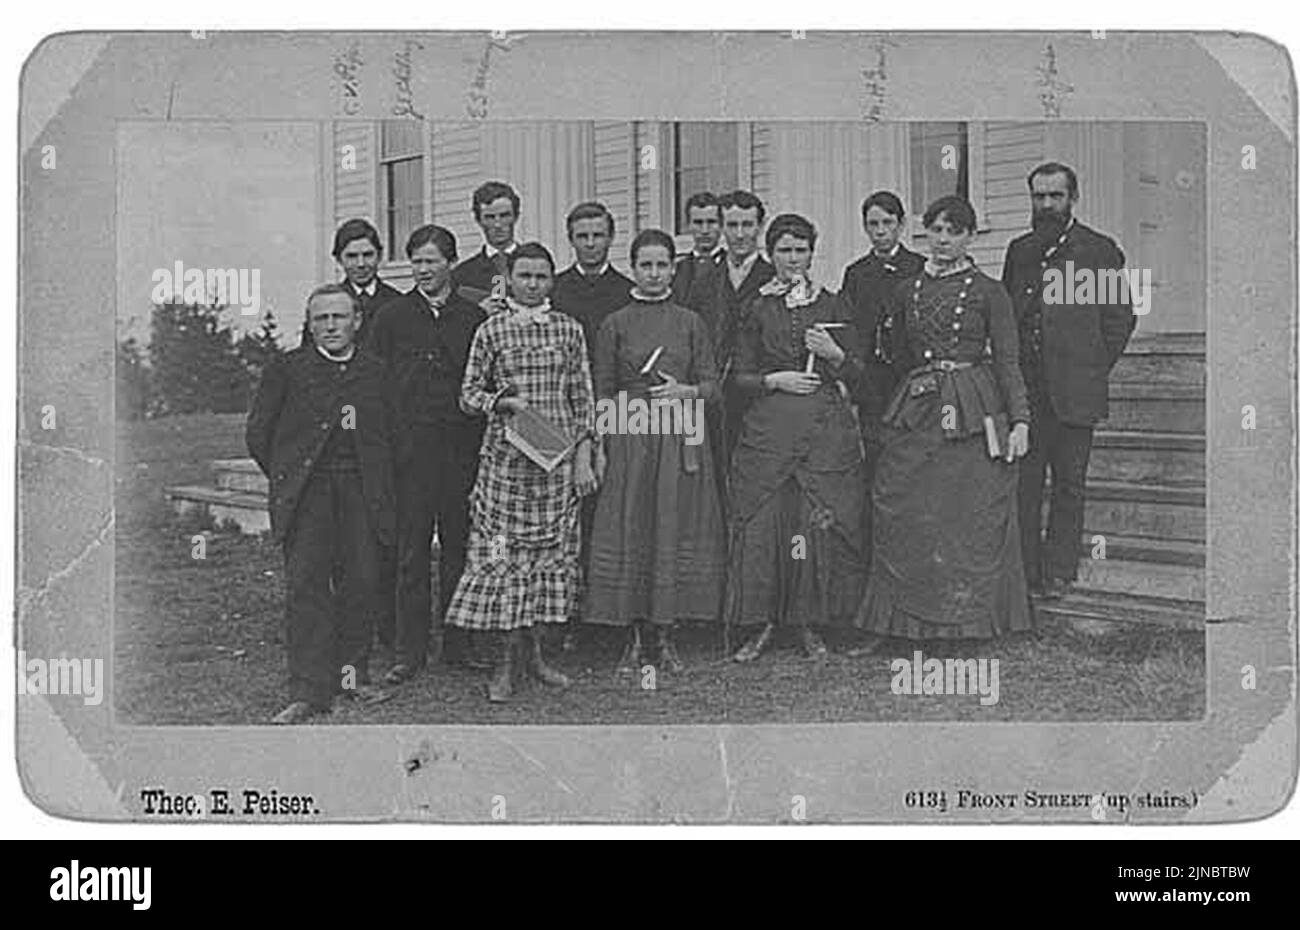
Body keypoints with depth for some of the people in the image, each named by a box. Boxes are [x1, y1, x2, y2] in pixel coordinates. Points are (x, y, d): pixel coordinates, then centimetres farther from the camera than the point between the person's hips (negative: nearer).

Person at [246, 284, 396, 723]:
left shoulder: (375, 371, 12)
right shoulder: (286, 369, 5)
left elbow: (389, 435, 17)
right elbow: (258, 434, 7)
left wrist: (379, 485, 8)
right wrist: (286, 481, 5)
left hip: (361, 490, 2)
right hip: (306, 491, -2)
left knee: (362, 582, 0)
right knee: (306, 584, -7)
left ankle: (352, 673, 16)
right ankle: (308, 690, -5)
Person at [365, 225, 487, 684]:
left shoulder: (475, 319, 8)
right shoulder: (391, 317, 6)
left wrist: (481, 437, 0)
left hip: (463, 448, 1)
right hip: (410, 448, -1)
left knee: (459, 545, 6)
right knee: (411, 549, -1)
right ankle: (410, 648, 3)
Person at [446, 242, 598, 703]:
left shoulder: (569, 329, 7)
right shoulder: (490, 331, 3)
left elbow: (582, 397, 8)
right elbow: (468, 394, 5)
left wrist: (583, 455, 3)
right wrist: (504, 401, -14)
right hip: (506, 454, -2)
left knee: (553, 549, 4)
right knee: (501, 552, -4)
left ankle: (535, 650, 15)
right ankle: (508, 658, 5)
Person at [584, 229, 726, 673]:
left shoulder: (690, 323, 9)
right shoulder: (615, 324, 6)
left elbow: (712, 385, 8)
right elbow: (603, 393, 5)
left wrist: (685, 391, -12)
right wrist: (602, 446, -2)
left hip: (680, 440, 1)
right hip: (629, 440, -1)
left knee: (676, 531, 1)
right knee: (629, 532, -2)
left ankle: (667, 637, 10)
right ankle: (632, 640, 6)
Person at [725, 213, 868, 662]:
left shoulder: (832, 306, 10)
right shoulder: (756, 308, 8)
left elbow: (857, 376, 9)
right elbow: (741, 377, 7)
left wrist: (834, 355, -9)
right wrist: (774, 380, -11)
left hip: (827, 429, 1)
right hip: (768, 429, 0)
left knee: (822, 524, -2)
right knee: (763, 523, -5)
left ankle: (810, 624, 9)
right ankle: (762, 622, 7)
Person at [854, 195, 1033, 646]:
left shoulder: (988, 292, 1)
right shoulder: (907, 292, 12)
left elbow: (1008, 362, -2)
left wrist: (1019, 420, -8)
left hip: (975, 413, -3)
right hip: (917, 413, 3)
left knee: (975, 520, -1)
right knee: (900, 516, 0)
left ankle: (973, 621, 10)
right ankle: (885, 625, 7)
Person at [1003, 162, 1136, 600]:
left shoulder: (1099, 250, 0)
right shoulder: (1018, 251, 13)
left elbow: (1121, 316, 2)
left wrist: (1094, 368, -1)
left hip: (1073, 391, -3)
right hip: (1023, 389, 3)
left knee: (1069, 485, 5)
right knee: (1022, 481, 4)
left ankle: (1059, 572, 13)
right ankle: (1022, 570, 11)